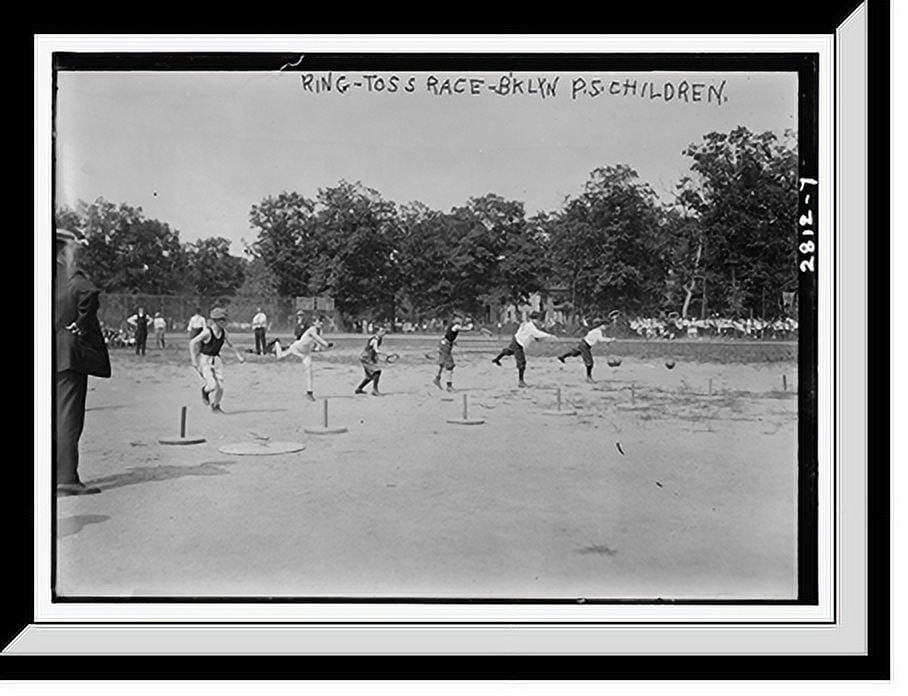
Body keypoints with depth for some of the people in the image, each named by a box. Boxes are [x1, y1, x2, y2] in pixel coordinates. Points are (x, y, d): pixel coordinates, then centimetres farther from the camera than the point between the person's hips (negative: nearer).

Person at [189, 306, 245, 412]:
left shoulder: (224, 332, -4)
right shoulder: (207, 332, -21)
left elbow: (230, 344, 15)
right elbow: (192, 343, -17)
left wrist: (238, 355, 13)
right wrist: (194, 360, -19)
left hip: (216, 359, 5)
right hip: (204, 360, -5)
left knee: (220, 386, -1)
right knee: (212, 385, -17)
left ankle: (215, 406, 19)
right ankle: (205, 391, 18)